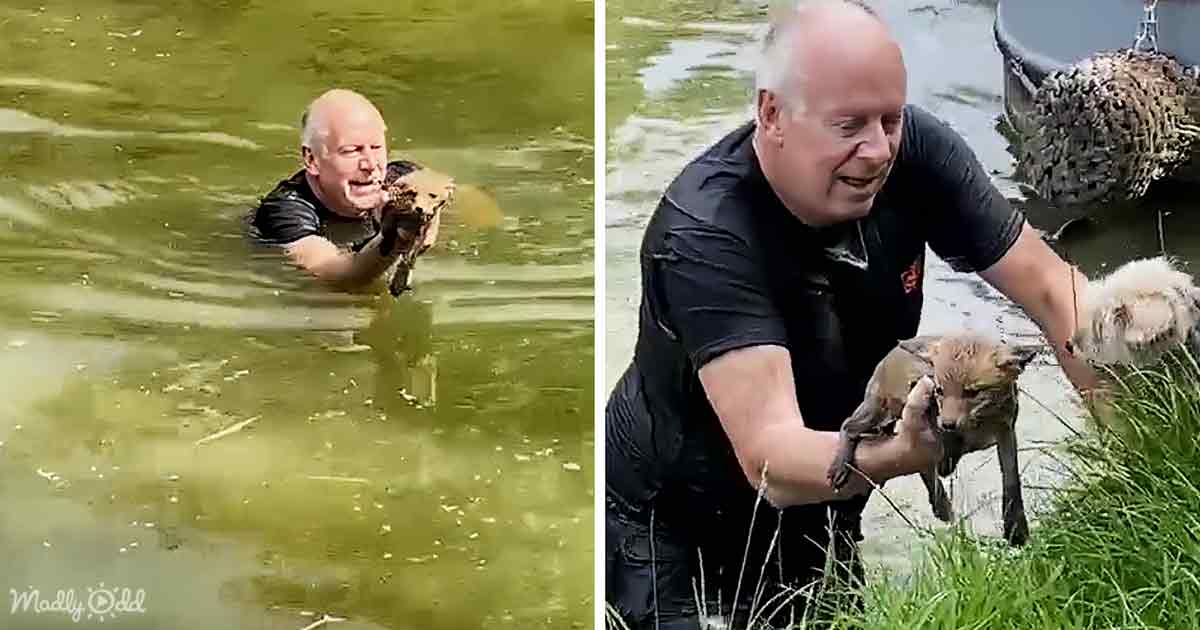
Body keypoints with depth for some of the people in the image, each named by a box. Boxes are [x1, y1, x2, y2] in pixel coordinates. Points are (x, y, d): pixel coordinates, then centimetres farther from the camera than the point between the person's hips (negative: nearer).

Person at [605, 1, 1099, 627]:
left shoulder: (916, 151, -18)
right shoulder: (703, 234, -33)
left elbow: (1053, 290, -13)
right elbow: (770, 459, -41)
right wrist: (904, 454, -60)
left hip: (818, 515, 5)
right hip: (678, 533, -5)